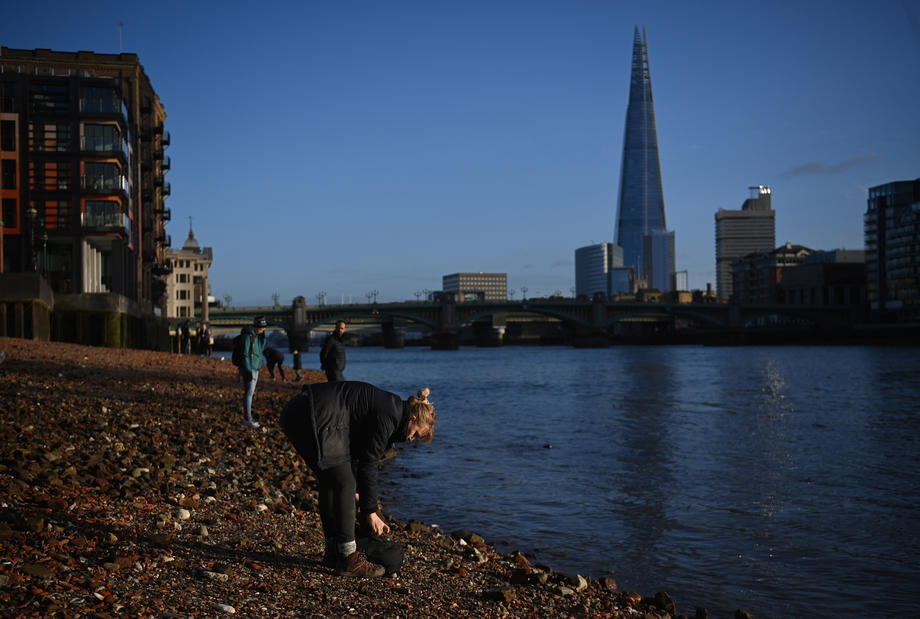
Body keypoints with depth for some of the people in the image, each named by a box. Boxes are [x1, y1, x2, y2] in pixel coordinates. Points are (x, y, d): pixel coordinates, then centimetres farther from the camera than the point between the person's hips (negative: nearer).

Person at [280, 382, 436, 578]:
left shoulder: (386, 407, 19)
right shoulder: (389, 416, -8)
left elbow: (357, 458, 23)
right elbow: (368, 465, -7)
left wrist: (367, 509, 24)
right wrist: (370, 512, 1)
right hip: (316, 417, -11)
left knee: (330, 481, 17)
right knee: (343, 483, -5)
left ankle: (333, 552, 22)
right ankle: (348, 559, -1)